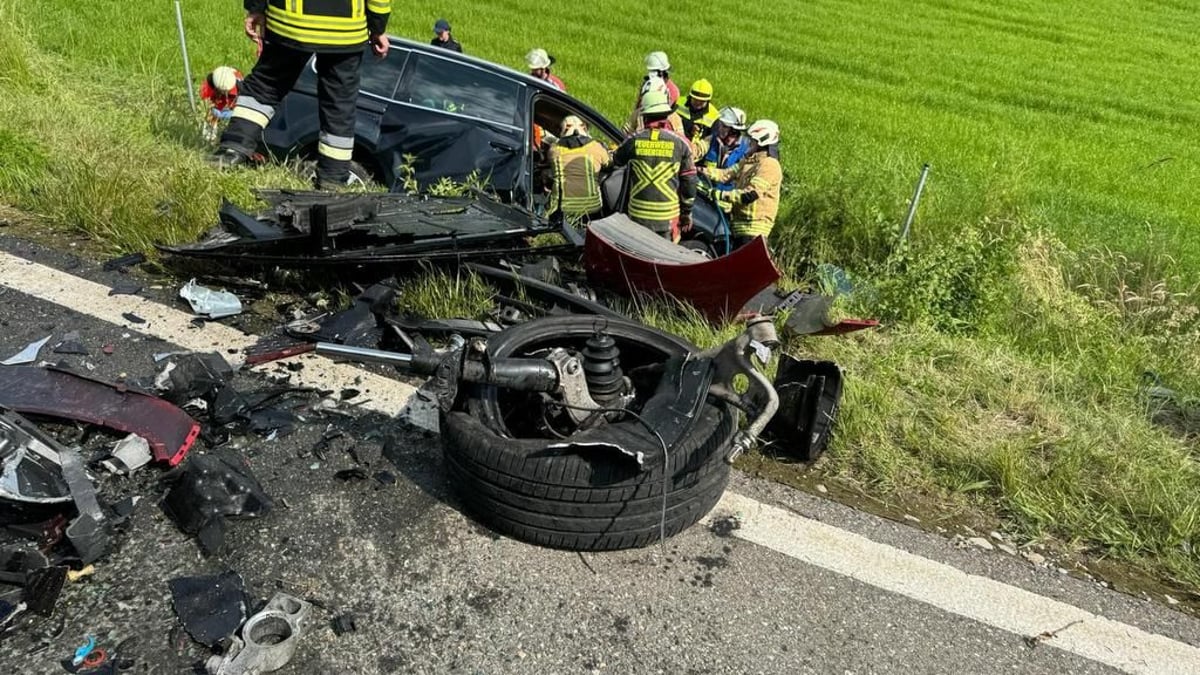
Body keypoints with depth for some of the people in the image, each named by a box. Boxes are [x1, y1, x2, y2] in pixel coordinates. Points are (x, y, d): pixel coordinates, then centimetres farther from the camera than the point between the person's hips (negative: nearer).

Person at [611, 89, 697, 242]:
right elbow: (689, 181, -2)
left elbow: (616, 161, 17)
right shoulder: (680, 143, -5)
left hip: (637, 214, 1)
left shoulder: (633, 141, -3)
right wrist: (687, 212, 8)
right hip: (668, 215, -1)